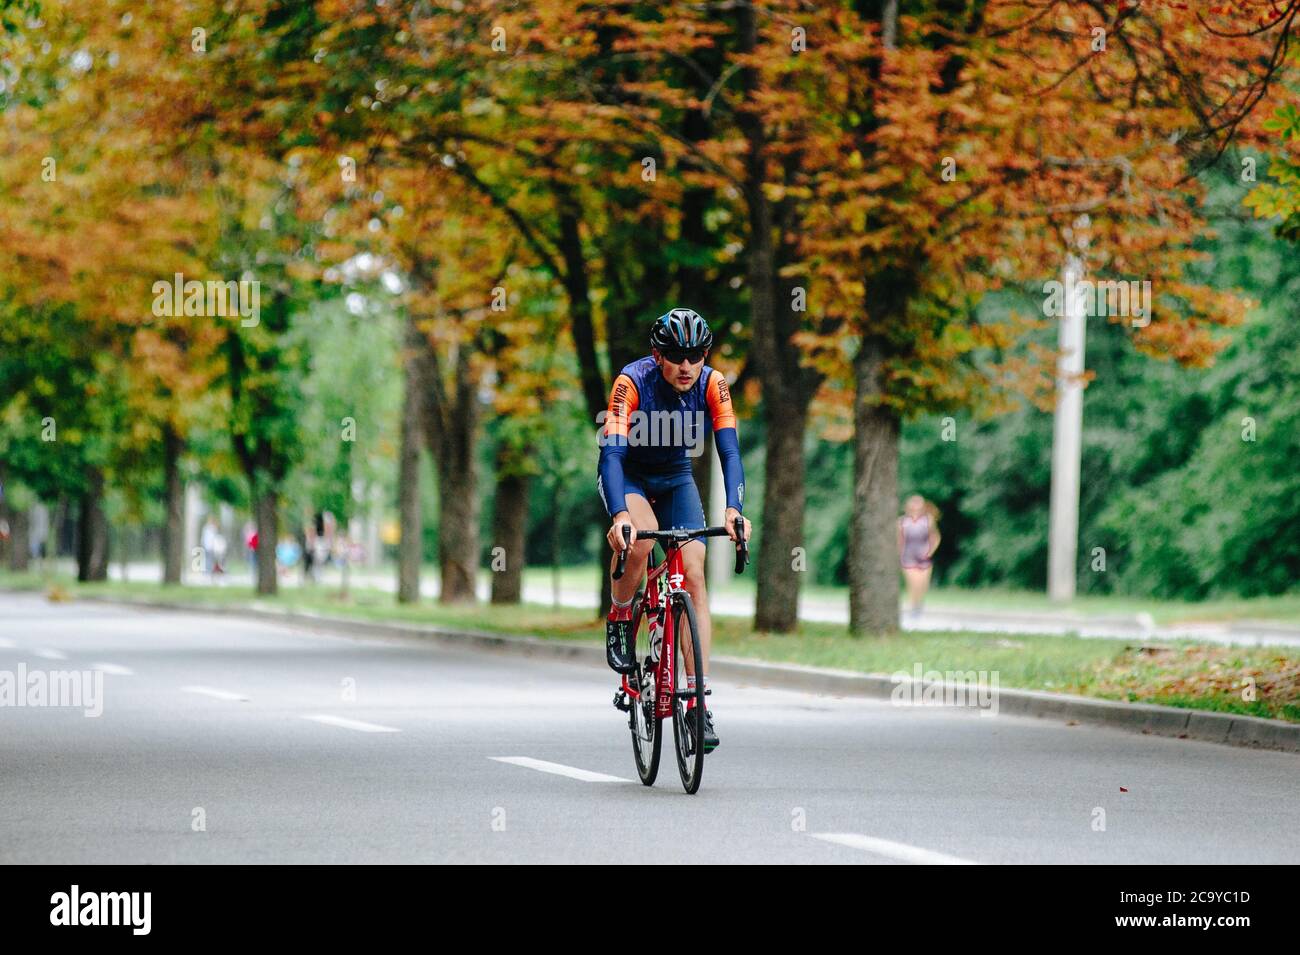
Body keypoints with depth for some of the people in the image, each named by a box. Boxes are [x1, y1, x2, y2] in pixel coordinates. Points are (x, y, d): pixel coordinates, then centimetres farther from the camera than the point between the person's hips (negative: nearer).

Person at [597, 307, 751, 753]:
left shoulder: (712, 384, -21)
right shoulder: (632, 382, -30)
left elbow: (729, 451, -27)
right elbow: (612, 452, -38)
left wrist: (733, 509, -44)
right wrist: (620, 515, -53)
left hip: (675, 477, 3)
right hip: (626, 475, -3)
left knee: (694, 575, -14)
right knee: (642, 535, -36)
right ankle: (619, 620, -8)